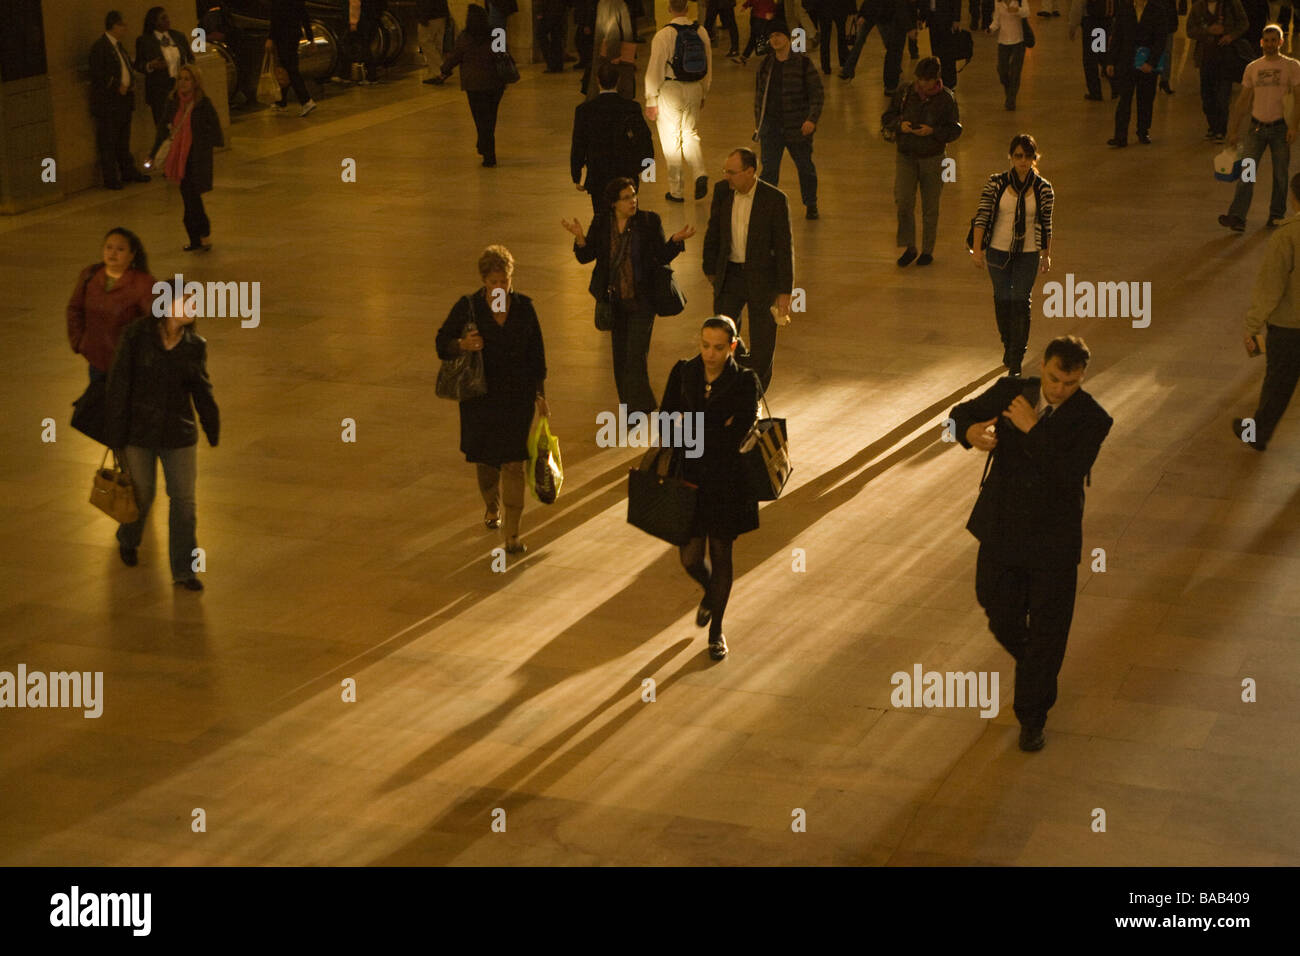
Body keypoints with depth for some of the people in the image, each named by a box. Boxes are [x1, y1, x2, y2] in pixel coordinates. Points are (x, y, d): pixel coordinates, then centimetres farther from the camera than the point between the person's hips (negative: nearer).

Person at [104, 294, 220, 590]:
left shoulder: (195, 345, -6)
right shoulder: (136, 335, -15)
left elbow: (202, 390, 7)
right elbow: (119, 386, -12)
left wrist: (213, 429, 15)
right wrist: (117, 437, -12)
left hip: (179, 435, 2)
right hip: (139, 432, -2)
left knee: (184, 501, 2)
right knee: (141, 495, 15)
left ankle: (183, 570, 14)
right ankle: (128, 540, 48)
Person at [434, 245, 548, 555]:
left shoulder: (524, 307, -1)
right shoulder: (467, 307, -5)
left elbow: (536, 354, 6)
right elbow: (442, 343, 0)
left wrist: (539, 394, 6)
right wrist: (462, 345, -22)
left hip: (517, 396, 0)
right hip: (480, 396, 1)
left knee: (513, 463, -6)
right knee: (484, 459, 14)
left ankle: (512, 533, -2)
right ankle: (492, 507, 44)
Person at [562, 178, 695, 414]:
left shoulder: (650, 222, -6)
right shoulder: (601, 224, 0)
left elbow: (663, 257, -2)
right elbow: (585, 256, 1)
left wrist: (676, 240, -21)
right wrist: (579, 237, -19)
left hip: (642, 300, -3)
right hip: (615, 300, 3)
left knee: (635, 356, -8)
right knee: (620, 356, 13)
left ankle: (638, 409, 2)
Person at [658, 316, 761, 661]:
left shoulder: (744, 382, -10)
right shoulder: (683, 373, -2)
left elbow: (735, 438, -18)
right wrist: (715, 429, -14)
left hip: (726, 482, -2)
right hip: (688, 478, 2)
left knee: (721, 555, 9)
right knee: (691, 558, 4)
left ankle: (716, 629, 29)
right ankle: (709, 592, 41)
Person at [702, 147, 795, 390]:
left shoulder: (775, 199, -16)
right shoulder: (722, 191, -4)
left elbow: (784, 247, -12)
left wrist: (785, 291, -13)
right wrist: (710, 270, 14)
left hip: (762, 278, -3)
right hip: (729, 274, 3)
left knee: (762, 347, 7)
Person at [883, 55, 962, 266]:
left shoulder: (947, 99, -7)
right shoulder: (905, 94, -1)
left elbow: (955, 130, -4)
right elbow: (886, 118, 7)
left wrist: (933, 131, -21)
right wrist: (899, 124, -15)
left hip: (932, 159, -1)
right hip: (906, 156, 1)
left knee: (930, 207, 7)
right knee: (903, 202, -12)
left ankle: (928, 251, 22)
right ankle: (909, 248, 3)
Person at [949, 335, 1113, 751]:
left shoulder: (1091, 419, -14)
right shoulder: (1011, 392, -5)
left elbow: (1069, 474, -26)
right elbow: (960, 413, 8)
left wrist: (1033, 429, -30)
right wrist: (971, 430, -16)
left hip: (1053, 544, -3)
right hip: (1001, 533, 3)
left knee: (1046, 633, 6)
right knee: (1002, 618, 16)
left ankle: (1032, 718, 24)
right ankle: (1033, 667, 49)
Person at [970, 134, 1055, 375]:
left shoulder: (1043, 188, -4)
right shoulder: (996, 183, -6)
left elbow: (1046, 224, 5)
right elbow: (982, 216, -6)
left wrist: (1047, 254, 10)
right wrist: (977, 249, -11)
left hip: (1028, 254, -1)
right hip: (998, 251, 1)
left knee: (1021, 302, -5)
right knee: (1002, 299, 13)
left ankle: (1016, 360, 0)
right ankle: (1008, 344, 37)